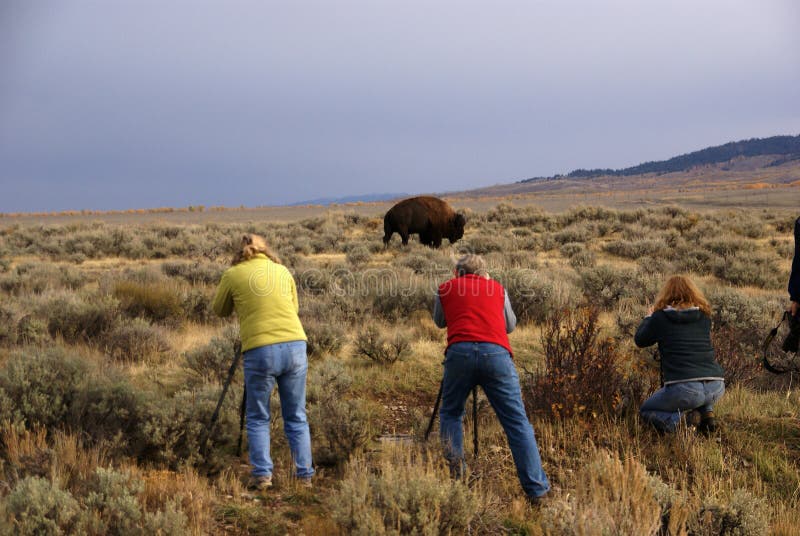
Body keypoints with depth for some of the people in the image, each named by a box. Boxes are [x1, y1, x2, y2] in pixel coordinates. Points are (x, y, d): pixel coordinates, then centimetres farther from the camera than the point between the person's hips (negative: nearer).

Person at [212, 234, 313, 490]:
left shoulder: (233, 275, 5)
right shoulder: (283, 270, 14)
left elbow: (220, 310, 19)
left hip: (260, 351, -3)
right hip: (295, 345, 3)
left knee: (258, 418, 10)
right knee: (297, 417, 12)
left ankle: (262, 474, 1)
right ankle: (305, 474, 10)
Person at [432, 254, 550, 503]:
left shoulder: (445, 289, 21)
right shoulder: (498, 289, 24)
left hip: (459, 352, 0)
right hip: (496, 353, 0)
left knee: (450, 414, 20)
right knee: (517, 422, 0)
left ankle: (454, 472, 7)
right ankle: (537, 489, -5)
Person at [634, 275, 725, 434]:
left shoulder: (660, 317, 3)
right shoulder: (704, 316, 12)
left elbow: (639, 340, 18)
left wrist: (648, 317, 36)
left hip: (683, 389, -4)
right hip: (716, 388, 4)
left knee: (645, 411, 21)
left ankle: (679, 420, -8)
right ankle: (707, 413, 14)